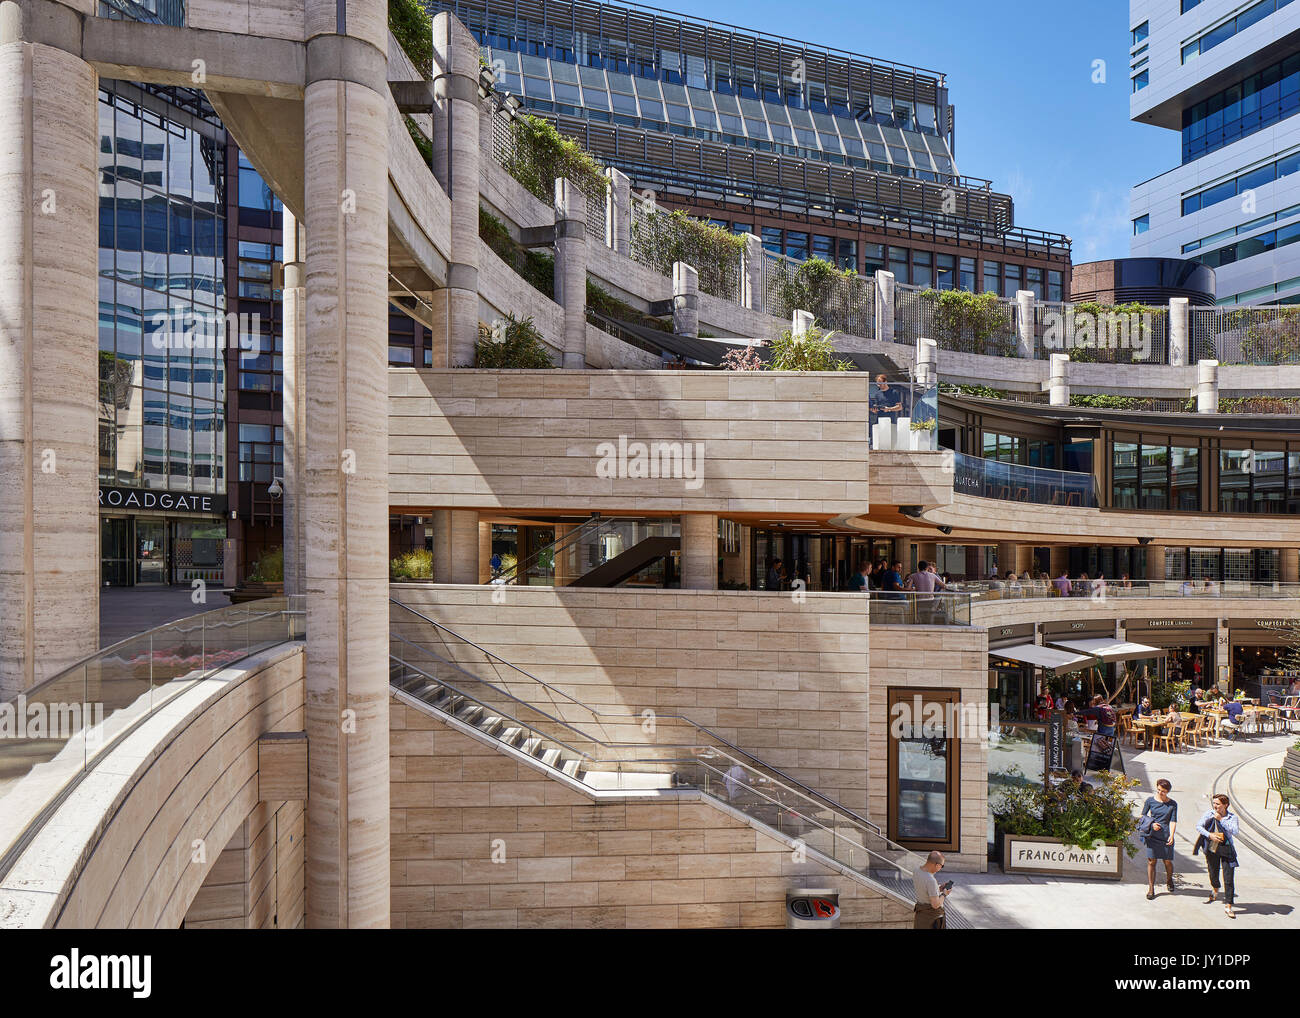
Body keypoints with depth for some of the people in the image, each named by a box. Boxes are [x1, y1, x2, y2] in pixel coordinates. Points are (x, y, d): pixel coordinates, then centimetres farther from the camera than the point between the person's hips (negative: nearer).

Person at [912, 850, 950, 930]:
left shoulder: (917, 870, -3)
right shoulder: (931, 880, -31)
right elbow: (935, 904, -26)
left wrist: (939, 889, 7)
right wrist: (944, 894, -9)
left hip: (920, 912, 8)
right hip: (932, 916, -8)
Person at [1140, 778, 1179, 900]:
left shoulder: (1172, 804, 2)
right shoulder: (1150, 800, 3)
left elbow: (1173, 821, -2)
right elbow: (1143, 815, 11)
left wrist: (1171, 835, -14)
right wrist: (1151, 823, -6)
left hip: (1166, 835, 0)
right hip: (1152, 835, 0)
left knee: (1167, 861, 4)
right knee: (1151, 861, -2)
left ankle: (1169, 880, 35)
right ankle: (1151, 888, 5)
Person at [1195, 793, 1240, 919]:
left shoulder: (1232, 817, -6)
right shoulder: (1209, 813, -2)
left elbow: (1235, 832, -21)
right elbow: (1199, 826, -2)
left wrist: (1221, 819, -24)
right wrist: (1209, 835, -16)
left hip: (1226, 850, -2)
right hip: (1212, 849, 2)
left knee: (1228, 879, -6)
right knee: (1213, 874, 17)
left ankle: (1228, 906, 3)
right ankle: (1215, 891, 49)